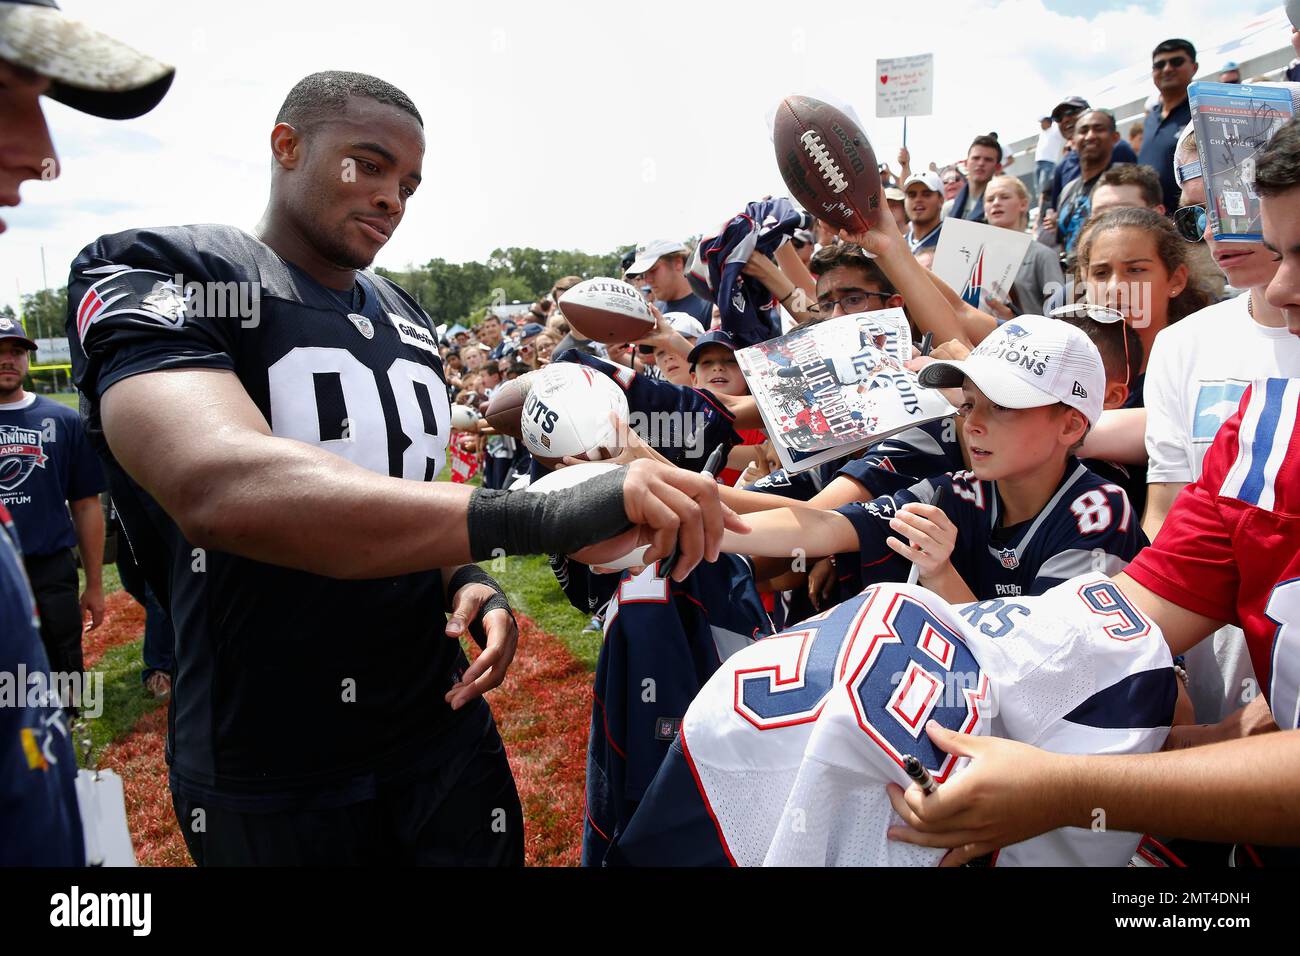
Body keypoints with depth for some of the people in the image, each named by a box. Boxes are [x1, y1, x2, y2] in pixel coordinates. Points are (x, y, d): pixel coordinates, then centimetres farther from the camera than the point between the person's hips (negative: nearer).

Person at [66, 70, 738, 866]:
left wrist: (470, 580, -4)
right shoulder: (158, 274, -13)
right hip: (269, 778, -5)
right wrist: (542, 517, -43)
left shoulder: (408, 320, 9)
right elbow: (221, 486, -34)